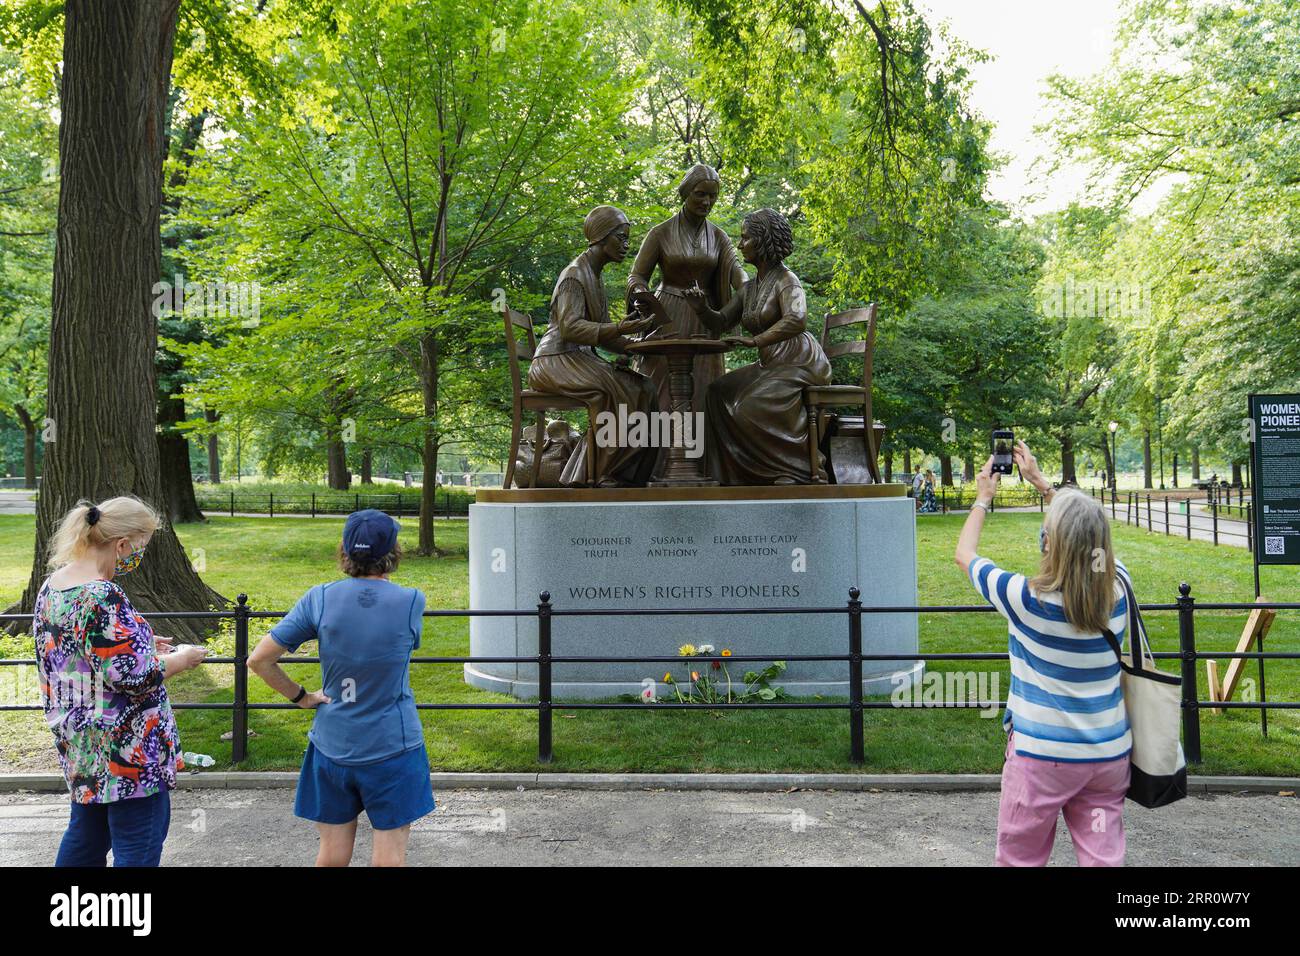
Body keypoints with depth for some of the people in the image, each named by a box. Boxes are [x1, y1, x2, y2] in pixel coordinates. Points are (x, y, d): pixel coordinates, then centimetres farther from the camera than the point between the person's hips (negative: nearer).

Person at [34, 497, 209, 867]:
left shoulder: (51, 587, 5)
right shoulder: (103, 598, -24)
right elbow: (131, 676, -24)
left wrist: (136, 643, 13)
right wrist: (181, 659, -9)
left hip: (80, 744, 10)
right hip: (123, 749, -10)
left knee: (86, 833, 23)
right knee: (138, 847, 2)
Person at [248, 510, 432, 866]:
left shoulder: (319, 599, -8)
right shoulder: (411, 602, -12)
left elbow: (259, 660, -6)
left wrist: (301, 696, 4)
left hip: (332, 747, 2)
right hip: (392, 748, -2)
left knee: (332, 853, 15)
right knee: (389, 856, 8)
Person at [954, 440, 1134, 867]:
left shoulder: (1029, 600, -21)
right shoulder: (1118, 589, -9)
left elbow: (965, 554, -3)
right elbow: (1091, 534, 12)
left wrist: (983, 497, 10)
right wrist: (1042, 483, 17)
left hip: (1043, 754, -4)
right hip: (1109, 752, 4)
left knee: (1020, 859, 13)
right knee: (1103, 858, 13)